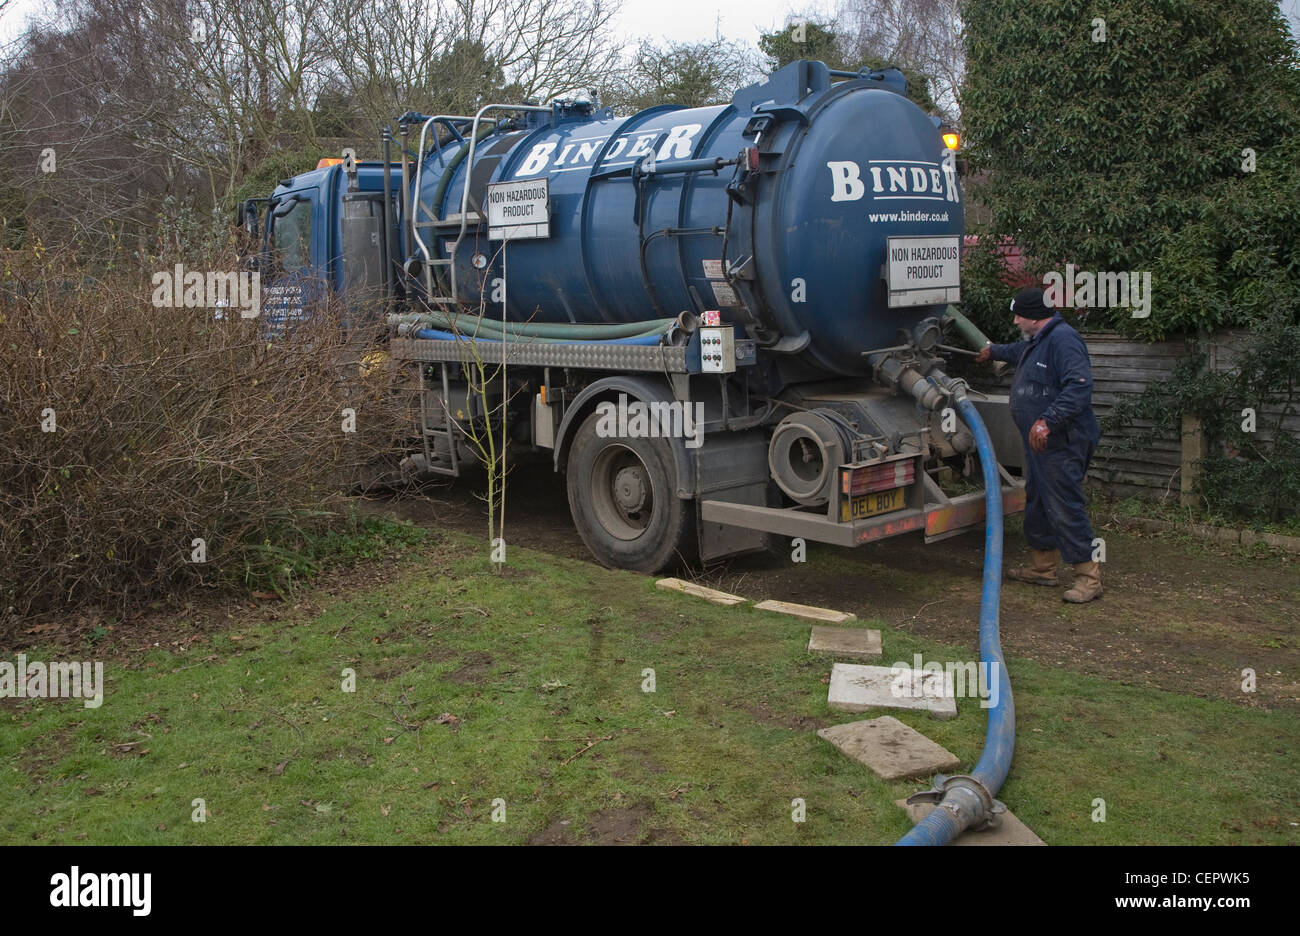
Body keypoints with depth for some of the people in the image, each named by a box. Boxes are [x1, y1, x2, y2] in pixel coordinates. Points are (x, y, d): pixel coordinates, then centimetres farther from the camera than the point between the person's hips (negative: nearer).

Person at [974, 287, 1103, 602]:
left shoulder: (1063, 339, -18)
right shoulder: (1036, 341, 17)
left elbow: (1079, 387, -29)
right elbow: (1020, 351, 43)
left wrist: (1048, 421, -34)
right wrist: (994, 351, 60)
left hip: (1062, 444, -11)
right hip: (1040, 444, 11)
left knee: (1065, 508, -10)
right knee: (1037, 504, 18)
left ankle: (1089, 577, -3)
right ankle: (1042, 567, 30)